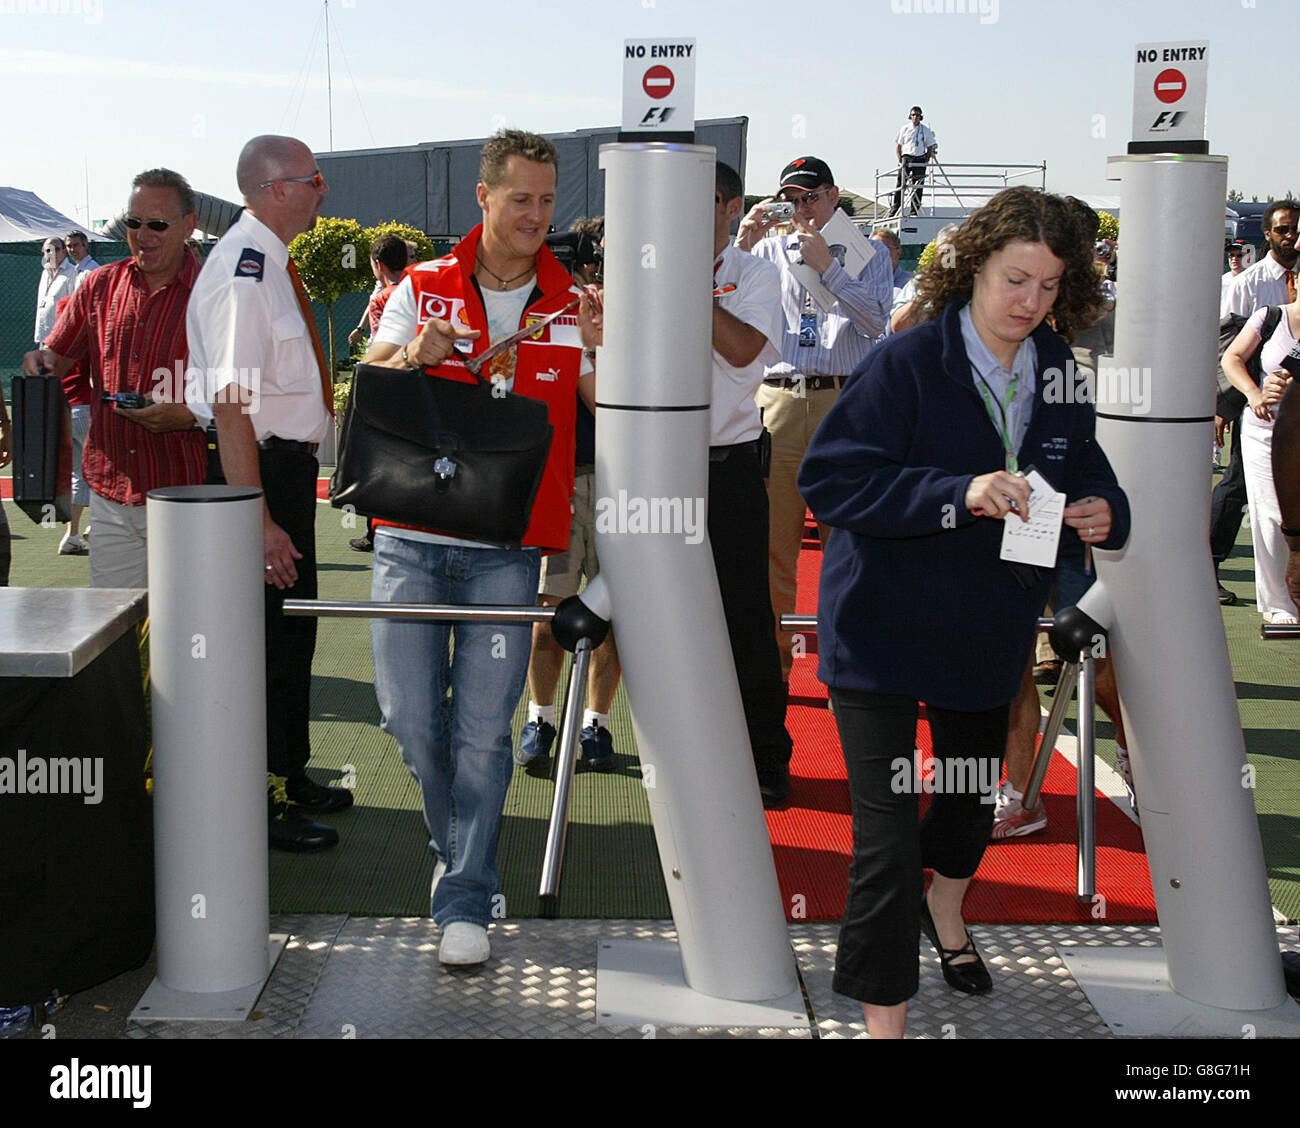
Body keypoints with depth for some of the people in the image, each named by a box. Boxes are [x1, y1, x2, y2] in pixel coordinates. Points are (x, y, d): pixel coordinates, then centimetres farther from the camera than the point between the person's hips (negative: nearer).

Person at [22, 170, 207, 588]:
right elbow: (62, 360, 17)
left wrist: (189, 415, -19)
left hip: (184, 496, -4)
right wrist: (43, 363, -6)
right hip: (109, 496, 4)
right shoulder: (100, 285, 11)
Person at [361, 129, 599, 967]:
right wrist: (412, 357, -17)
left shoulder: (571, 305, 5)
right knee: (410, 714, 1)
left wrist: (602, 349, -17)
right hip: (412, 535, 1)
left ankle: (466, 899, 8)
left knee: (483, 728, -3)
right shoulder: (424, 287, 6)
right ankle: (457, 844, 28)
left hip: (507, 545, -1)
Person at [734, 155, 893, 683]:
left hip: (844, 403, -1)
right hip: (777, 399, 2)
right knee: (773, 535, 2)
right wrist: (741, 246, -5)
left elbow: (875, 321, -5)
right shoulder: (769, 250, 16)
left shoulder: (867, 254, 11)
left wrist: (826, 265, -10)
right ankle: (772, 654, 11)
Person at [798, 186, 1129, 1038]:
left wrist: (1102, 513, -13)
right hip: (882, 631, -6)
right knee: (887, 835, -9)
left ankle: (944, 910, 58)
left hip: (987, 633, 6)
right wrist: (958, 494, -33)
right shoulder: (907, 363, -18)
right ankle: (885, 1017, 5)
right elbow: (828, 478, -23)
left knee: (974, 791, 26)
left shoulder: (1058, 373, 0)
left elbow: (1086, 471, 12)